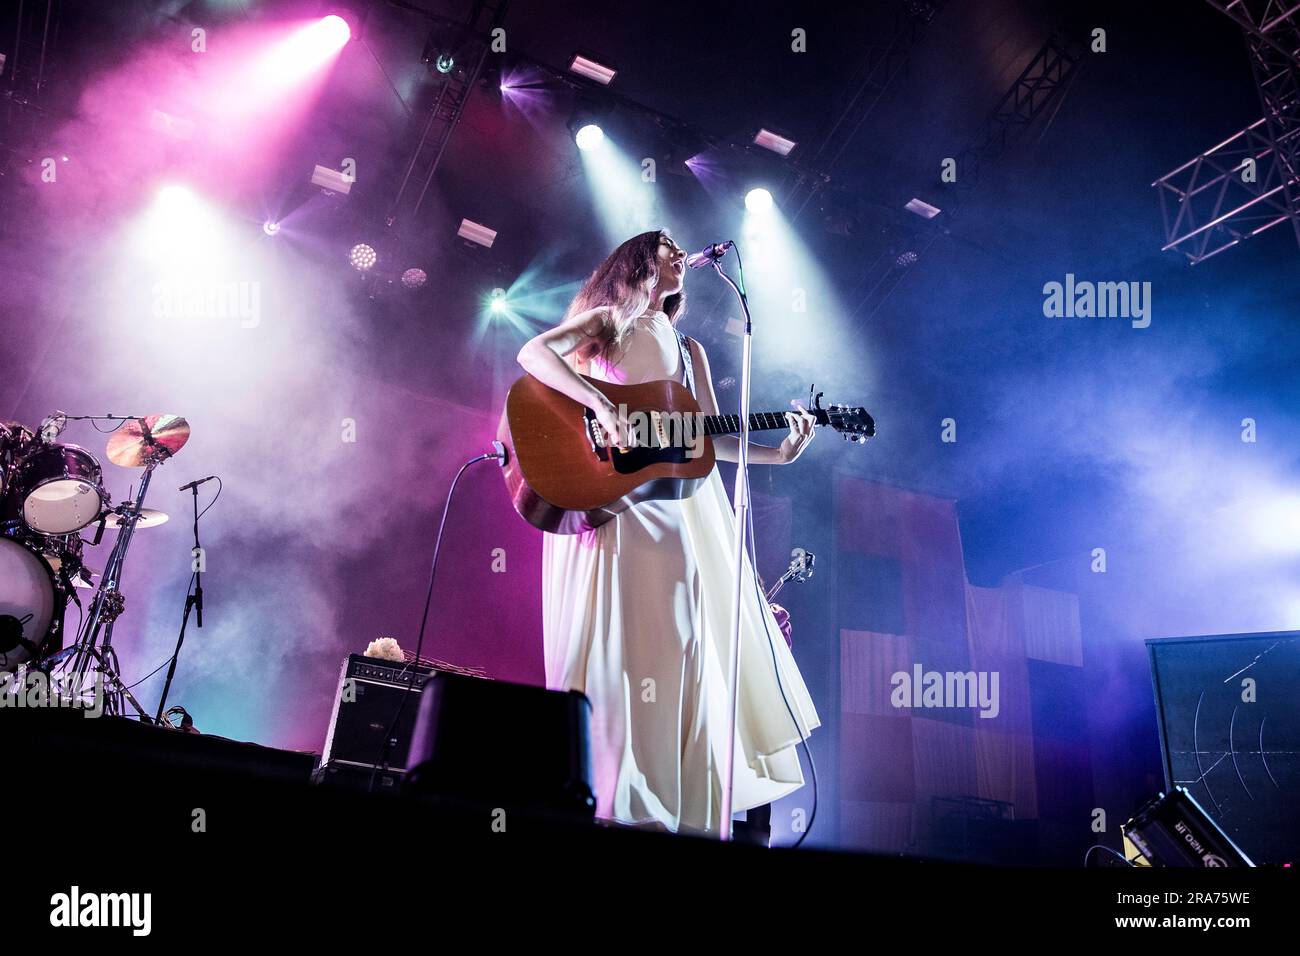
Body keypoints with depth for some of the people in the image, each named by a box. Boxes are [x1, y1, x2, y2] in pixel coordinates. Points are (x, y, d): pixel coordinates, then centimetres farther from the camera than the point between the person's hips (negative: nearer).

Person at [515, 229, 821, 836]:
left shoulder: (688, 350, 23)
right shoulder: (605, 322, 9)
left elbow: (710, 439, 14)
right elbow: (533, 352, -10)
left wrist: (780, 453, -1)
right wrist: (602, 405, -23)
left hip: (669, 507, 4)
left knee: (671, 649, -2)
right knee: (603, 644, -7)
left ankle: (662, 809, 5)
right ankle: (590, 801, -1)